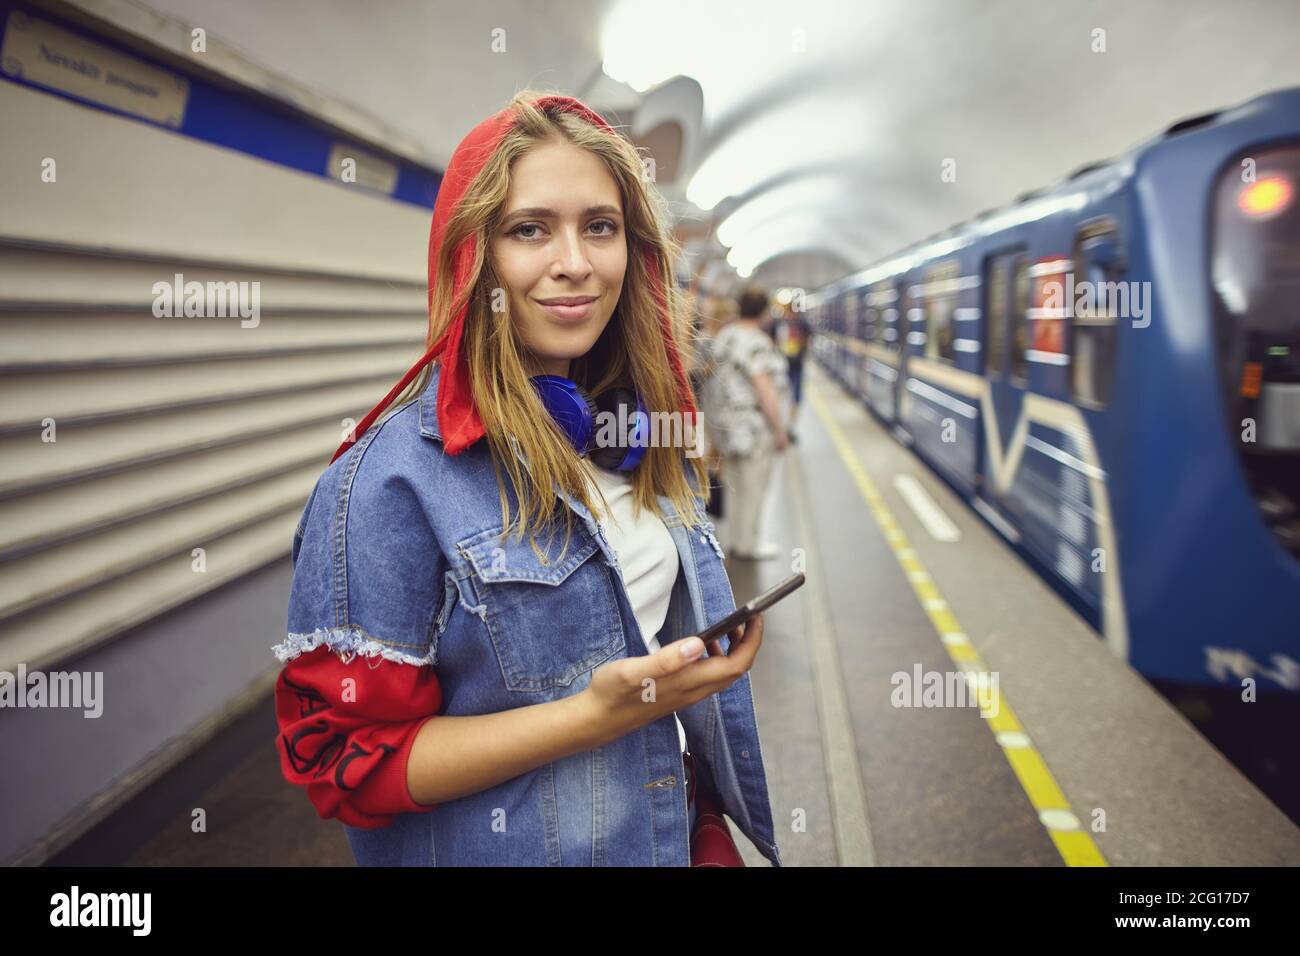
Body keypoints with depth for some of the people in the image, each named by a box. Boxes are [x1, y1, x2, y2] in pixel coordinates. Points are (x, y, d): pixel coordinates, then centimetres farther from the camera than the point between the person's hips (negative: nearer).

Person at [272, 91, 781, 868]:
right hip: (508, 845, -5)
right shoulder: (392, 479, -21)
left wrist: (709, 832, 4)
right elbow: (342, 757, -19)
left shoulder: (641, 436, -1)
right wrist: (597, 716, -27)